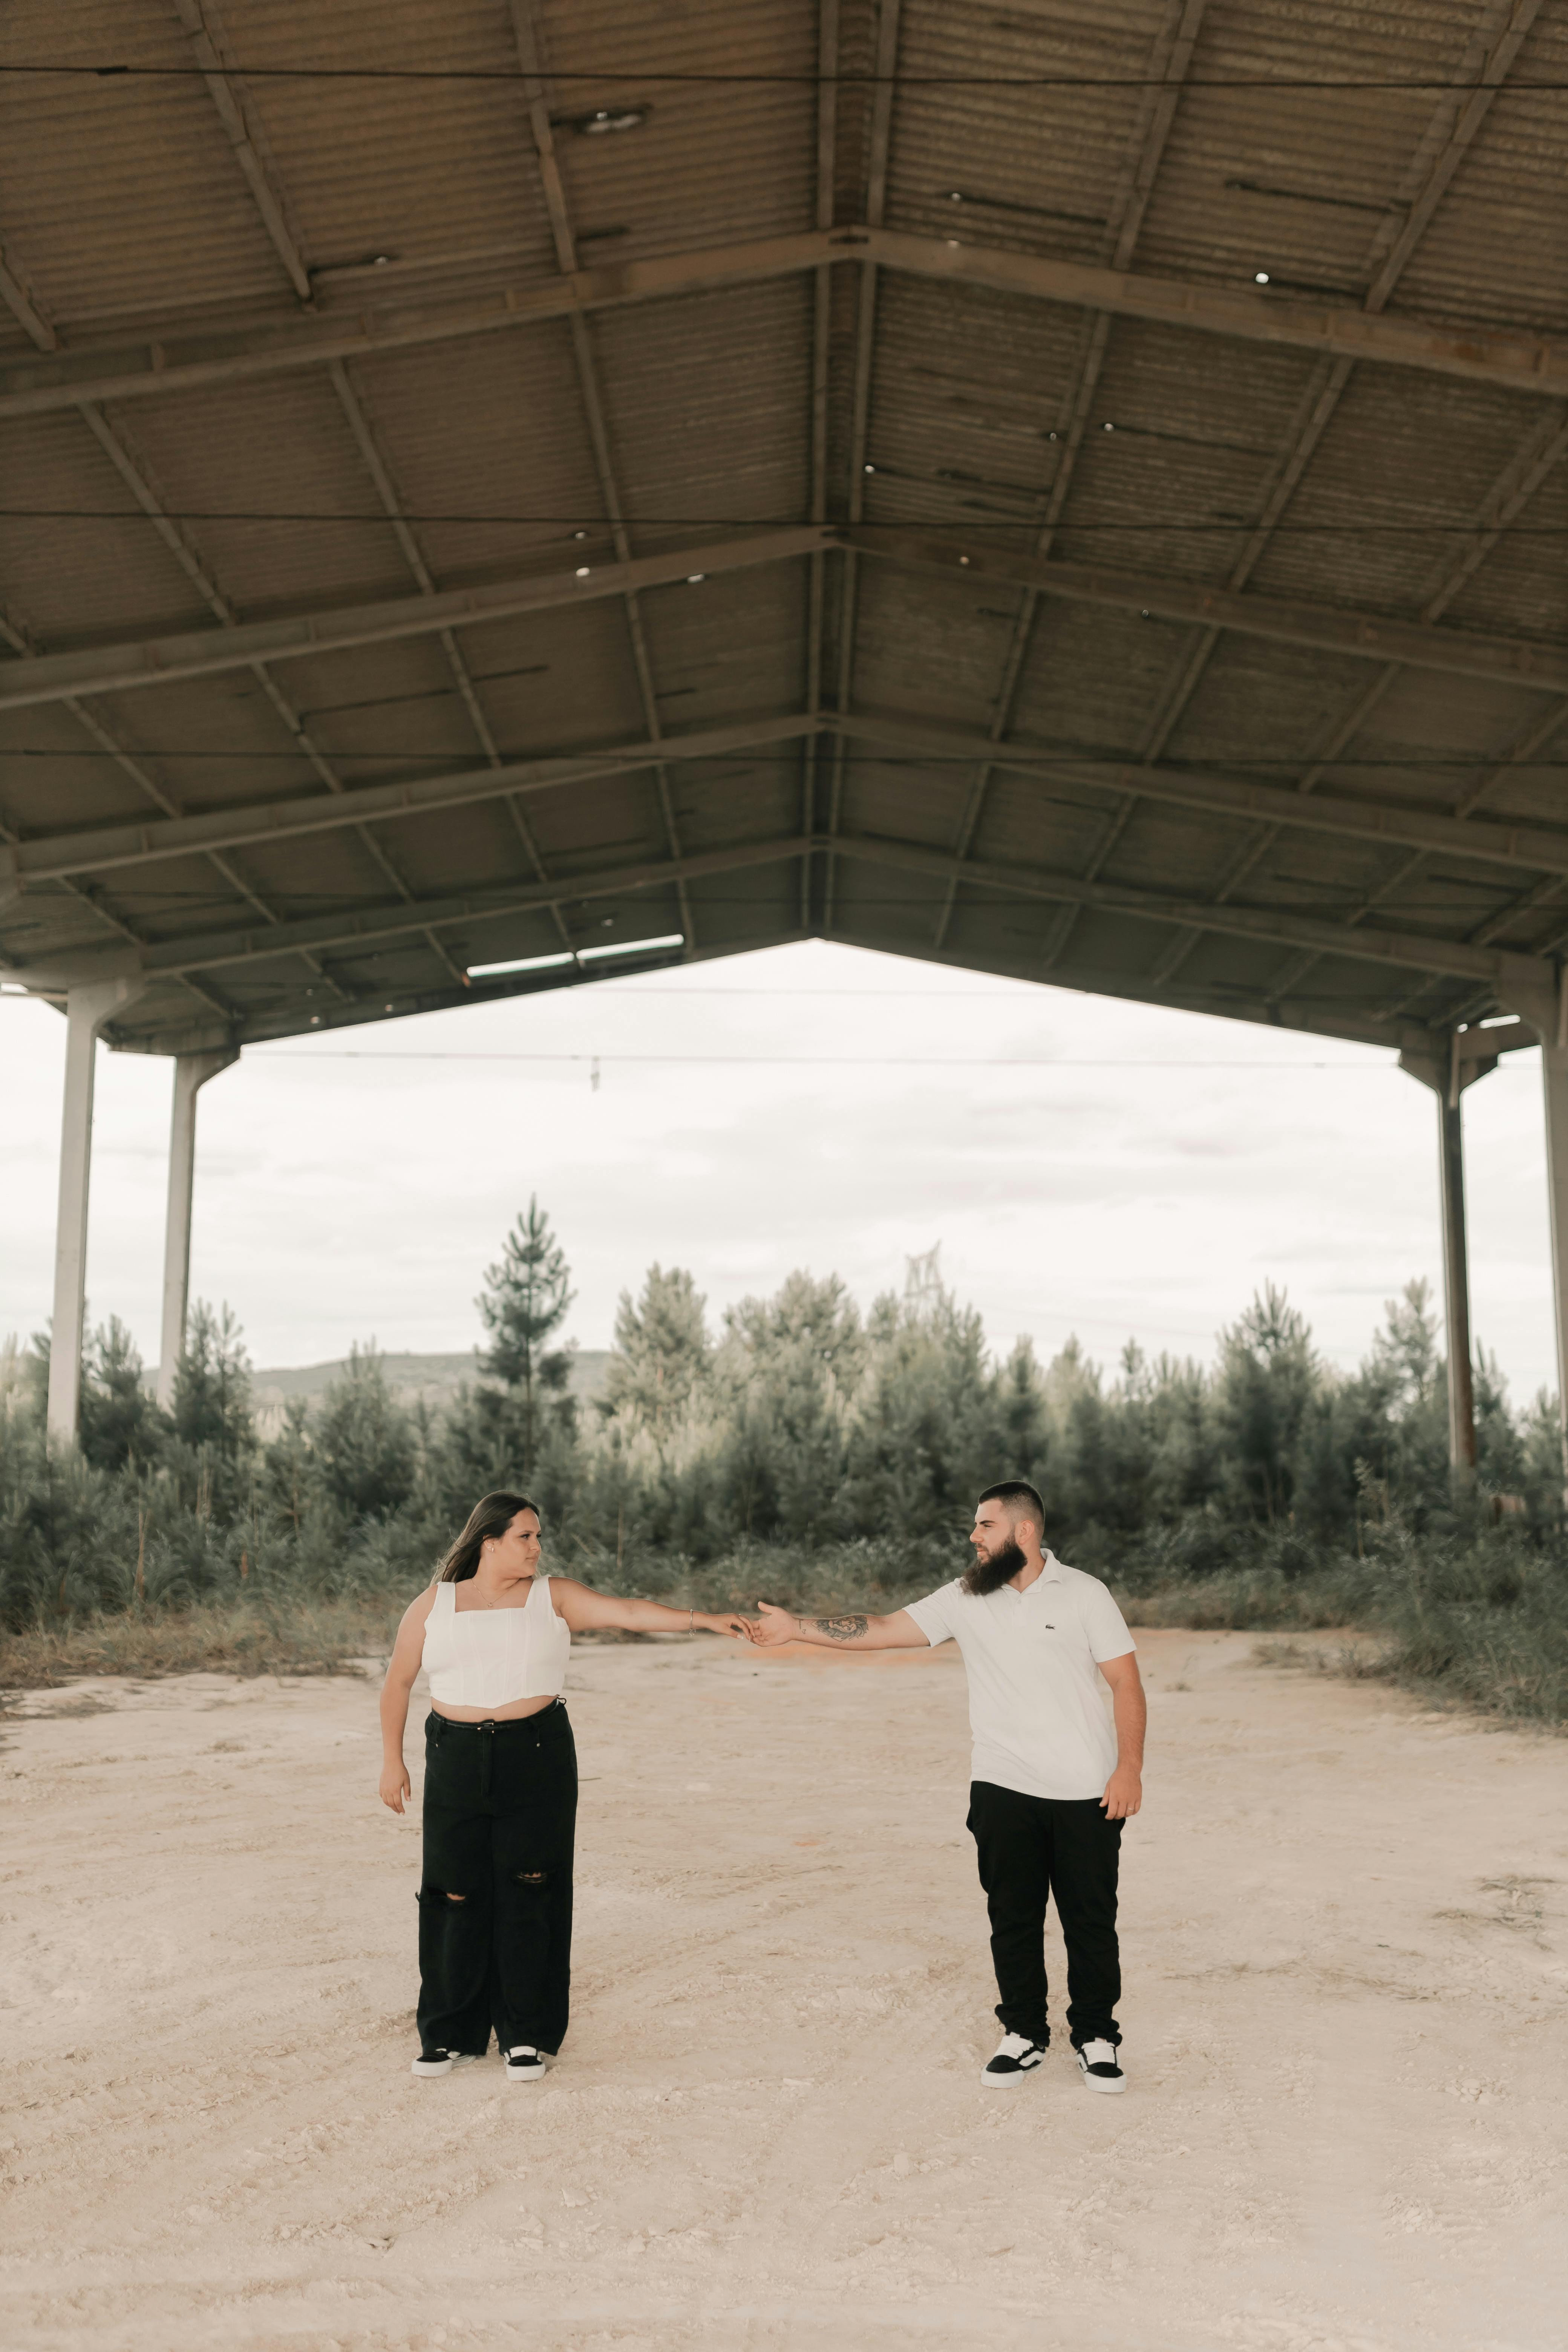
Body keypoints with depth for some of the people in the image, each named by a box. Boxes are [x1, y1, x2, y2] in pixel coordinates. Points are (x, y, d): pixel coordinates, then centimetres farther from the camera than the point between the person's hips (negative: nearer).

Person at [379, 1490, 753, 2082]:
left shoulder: (554, 1598, 3)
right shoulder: (432, 1608, 6)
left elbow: (629, 1612, -7)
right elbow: (397, 1683, 13)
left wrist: (704, 1619, -18)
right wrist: (392, 1760, 8)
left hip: (537, 1760, -1)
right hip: (457, 1762, 1)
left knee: (528, 1894, 1)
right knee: (456, 1898, 3)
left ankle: (527, 2035, 15)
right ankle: (452, 2034, 19)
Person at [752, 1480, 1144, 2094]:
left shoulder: (1083, 1593, -4)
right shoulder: (964, 1599, 3)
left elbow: (1126, 1682, -4)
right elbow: (882, 1630, 0)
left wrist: (1130, 1765, -13)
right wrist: (797, 1626, -8)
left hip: (1085, 1792, -2)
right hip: (1003, 1790, 2)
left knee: (1091, 1921, 7)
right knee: (1012, 1917, 10)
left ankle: (1096, 2039, 24)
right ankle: (1024, 2036, 26)